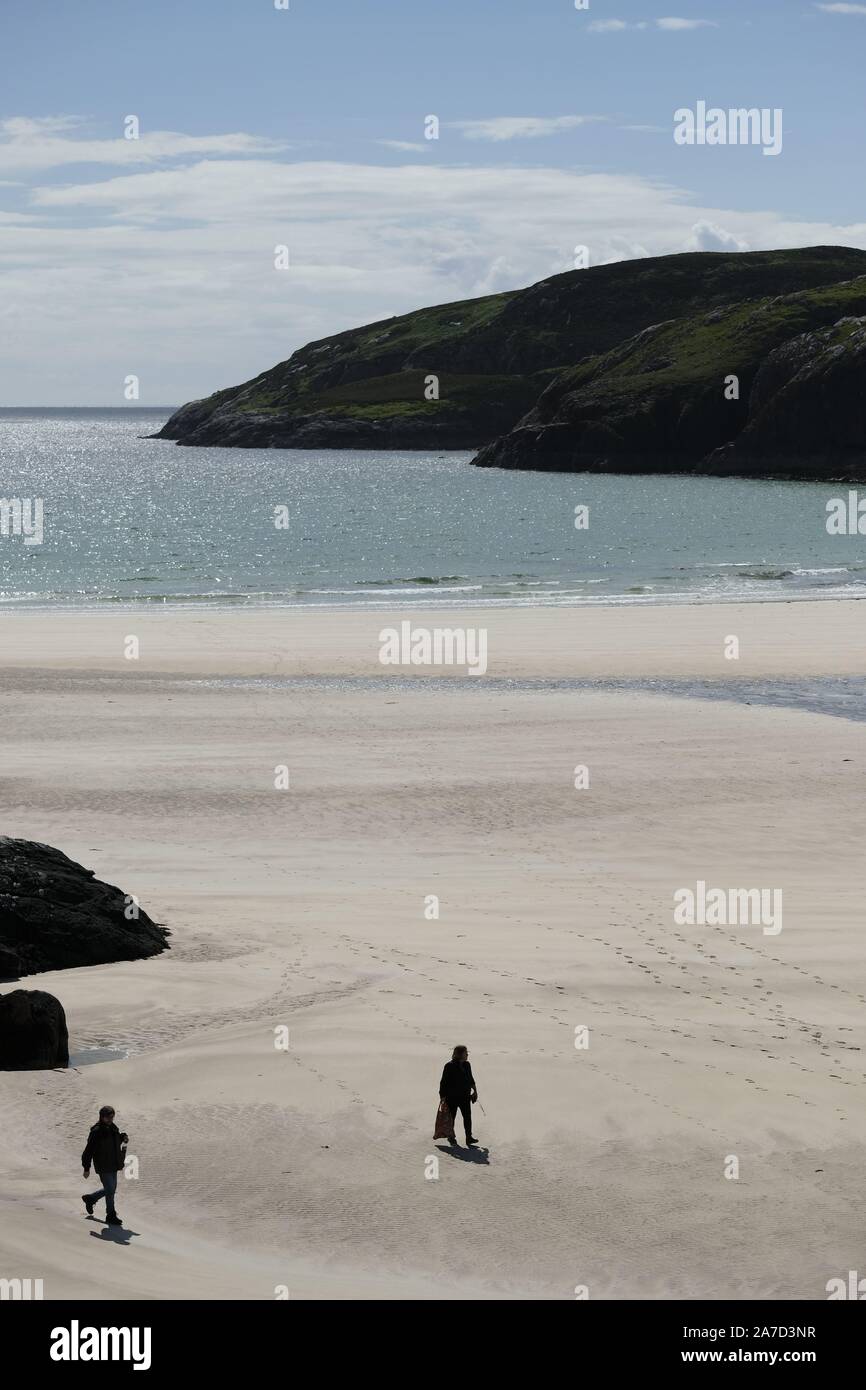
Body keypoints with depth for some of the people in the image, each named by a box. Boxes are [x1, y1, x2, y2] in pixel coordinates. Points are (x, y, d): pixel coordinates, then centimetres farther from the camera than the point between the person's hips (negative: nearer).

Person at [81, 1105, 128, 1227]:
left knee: (111, 1189, 18)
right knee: (110, 1190, -5)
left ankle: (90, 1198, 39)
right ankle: (111, 1216, 8)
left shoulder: (113, 1128, 6)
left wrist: (123, 1138, 2)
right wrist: (86, 1168, -15)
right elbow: (88, 1151, -15)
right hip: (103, 1167, -8)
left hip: (113, 1165, 8)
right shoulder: (96, 1132, -17)